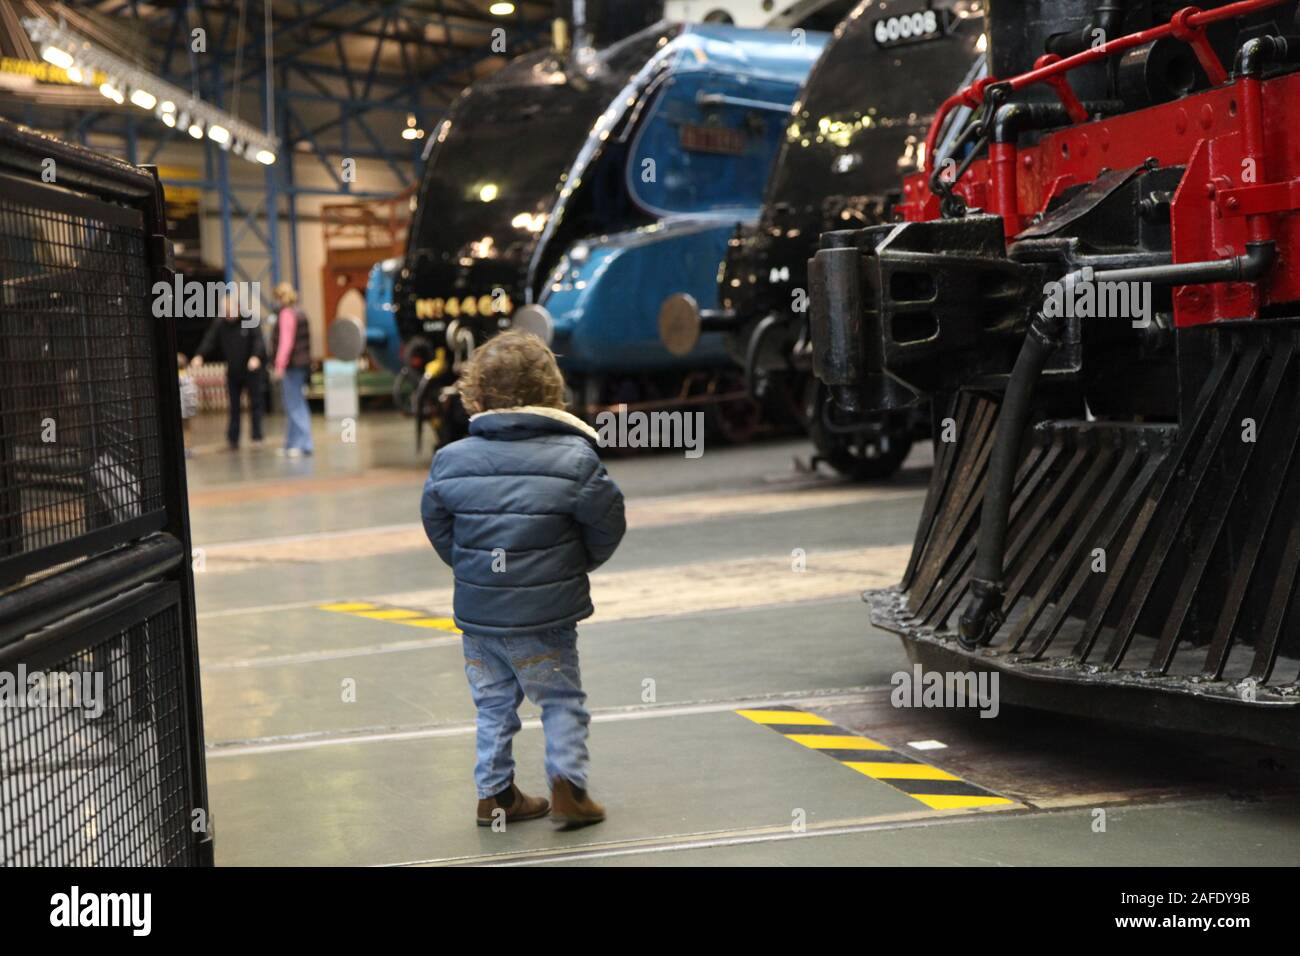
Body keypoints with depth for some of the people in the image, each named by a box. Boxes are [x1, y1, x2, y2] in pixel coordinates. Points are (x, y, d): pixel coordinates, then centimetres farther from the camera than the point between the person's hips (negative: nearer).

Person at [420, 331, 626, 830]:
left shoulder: (451, 458, -4)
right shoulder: (575, 457, -12)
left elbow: (437, 525, 6)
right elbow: (607, 523, -6)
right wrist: (577, 564, 12)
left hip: (477, 611, 3)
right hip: (546, 617, -3)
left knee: (493, 703, 16)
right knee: (562, 700, 11)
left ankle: (494, 794, 20)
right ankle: (568, 784, 4)